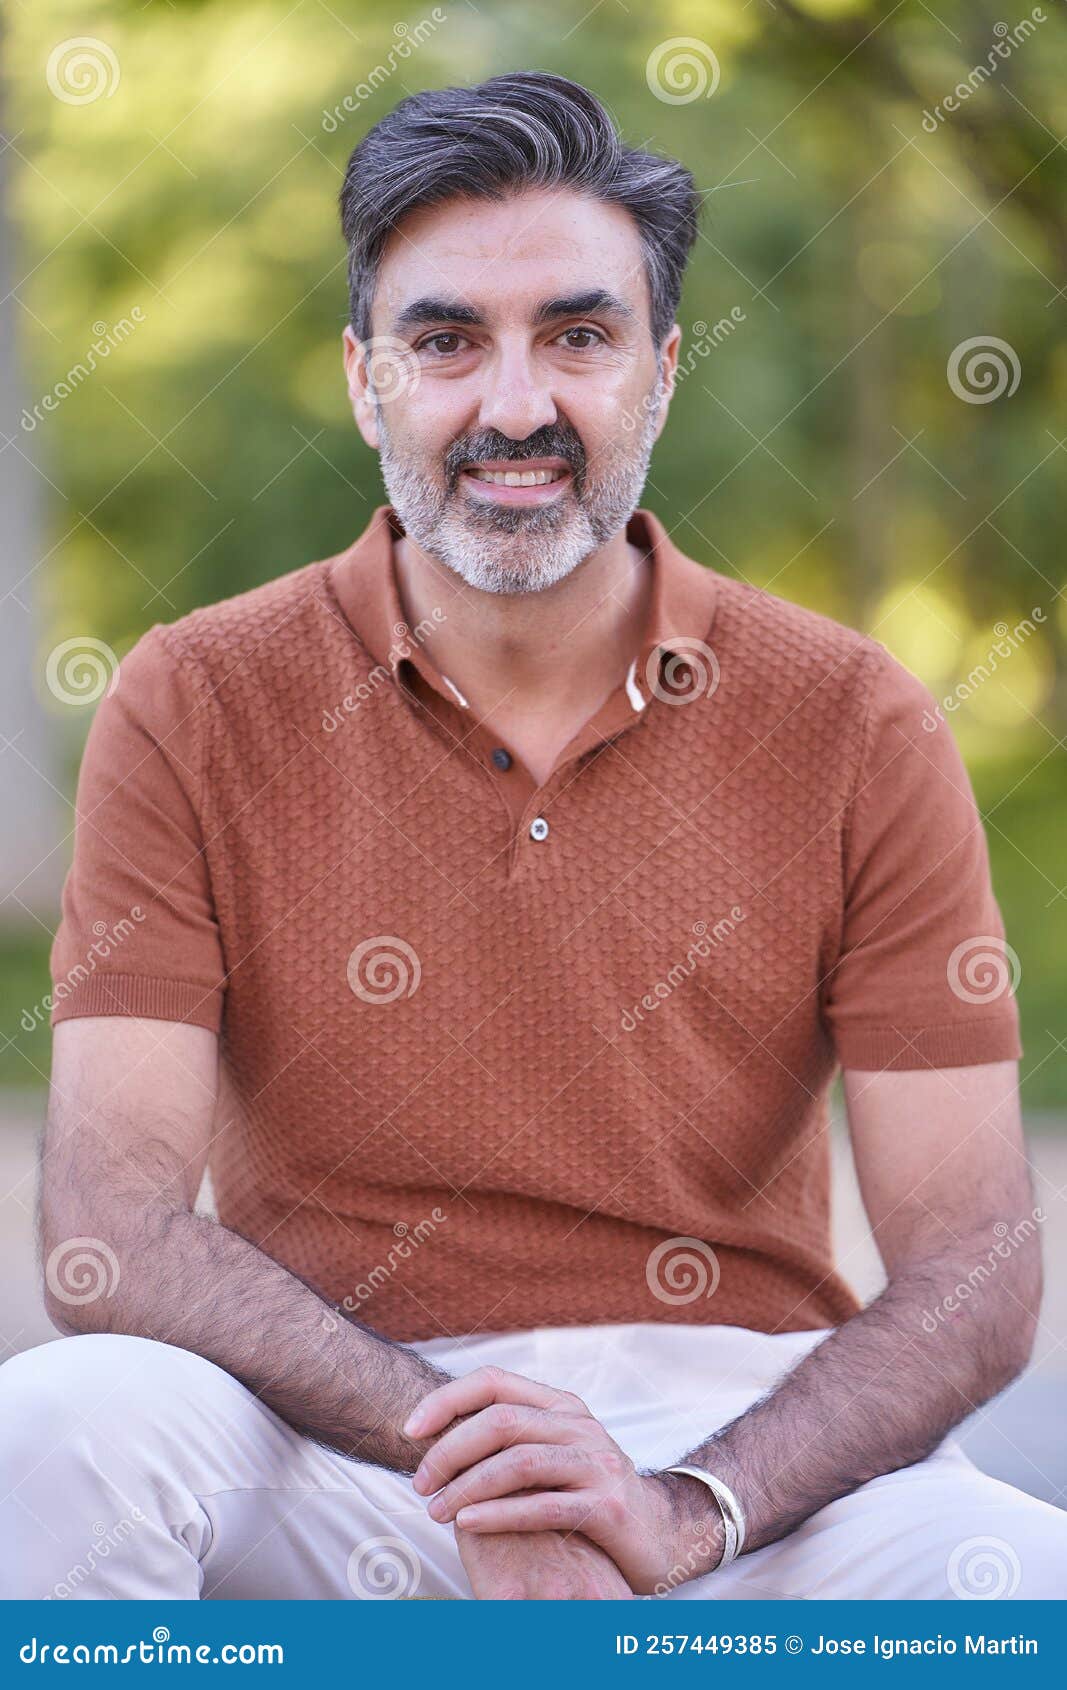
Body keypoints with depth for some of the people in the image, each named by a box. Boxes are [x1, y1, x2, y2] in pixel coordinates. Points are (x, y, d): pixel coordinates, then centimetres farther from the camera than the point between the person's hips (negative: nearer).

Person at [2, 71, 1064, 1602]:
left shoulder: (855, 727, 1)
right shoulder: (194, 711, 0)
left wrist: (694, 1508, -22)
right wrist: (452, 1451, -23)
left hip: (742, 1434, 0)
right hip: (334, 1445, 0)